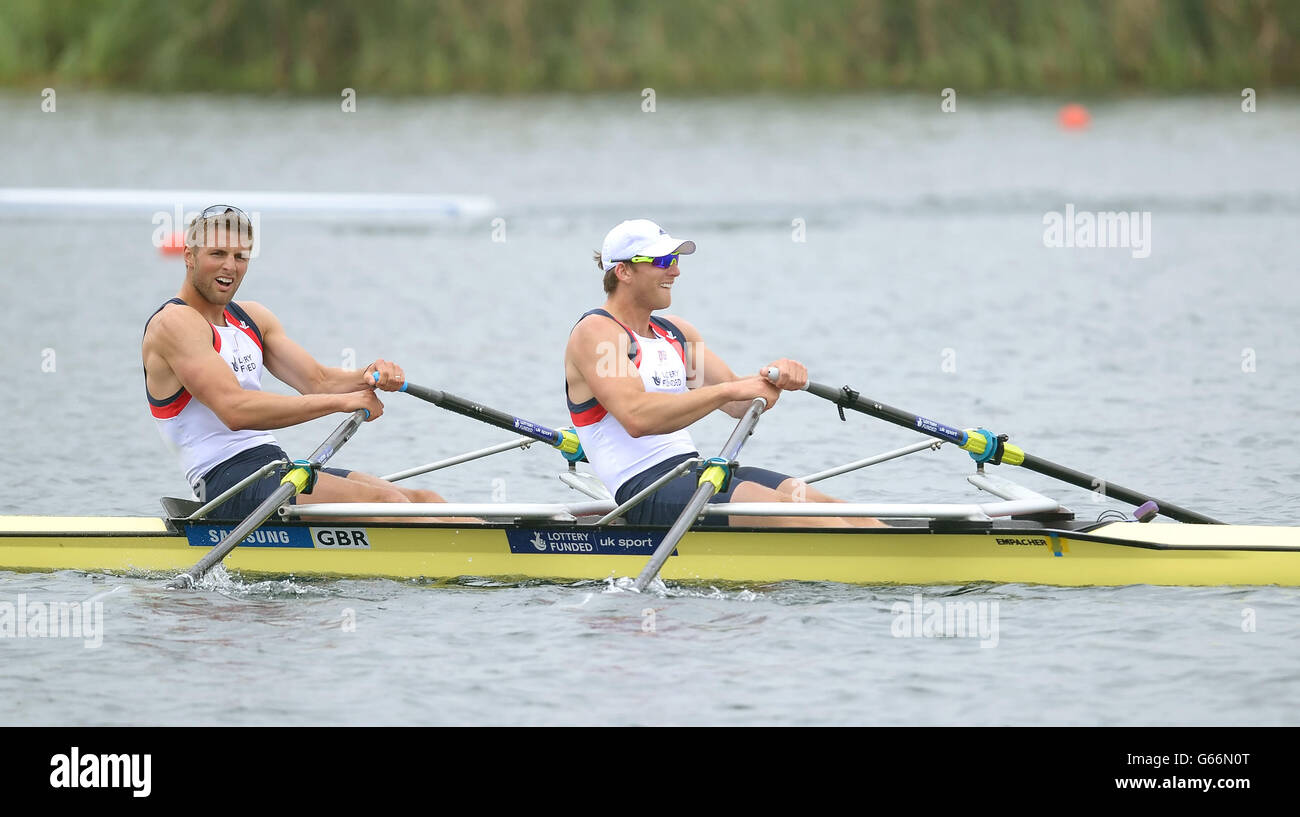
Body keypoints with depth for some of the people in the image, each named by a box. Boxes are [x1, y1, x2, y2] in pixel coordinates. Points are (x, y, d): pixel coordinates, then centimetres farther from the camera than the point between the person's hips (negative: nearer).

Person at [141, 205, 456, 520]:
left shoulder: (252, 318, 20)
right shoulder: (175, 322, -8)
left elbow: (318, 380, 11)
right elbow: (235, 410, -21)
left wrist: (367, 377, -13)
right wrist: (342, 401, -21)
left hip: (277, 470, 9)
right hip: (228, 480, -9)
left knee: (423, 501, -6)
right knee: (384, 501, -25)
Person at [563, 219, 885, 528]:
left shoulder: (676, 332, 21)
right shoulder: (594, 333, -5)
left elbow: (738, 404, 16)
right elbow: (636, 417, -21)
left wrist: (775, 377, -8)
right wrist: (730, 390, -22)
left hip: (695, 472, 9)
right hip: (644, 490, -9)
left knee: (816, 502, -13)